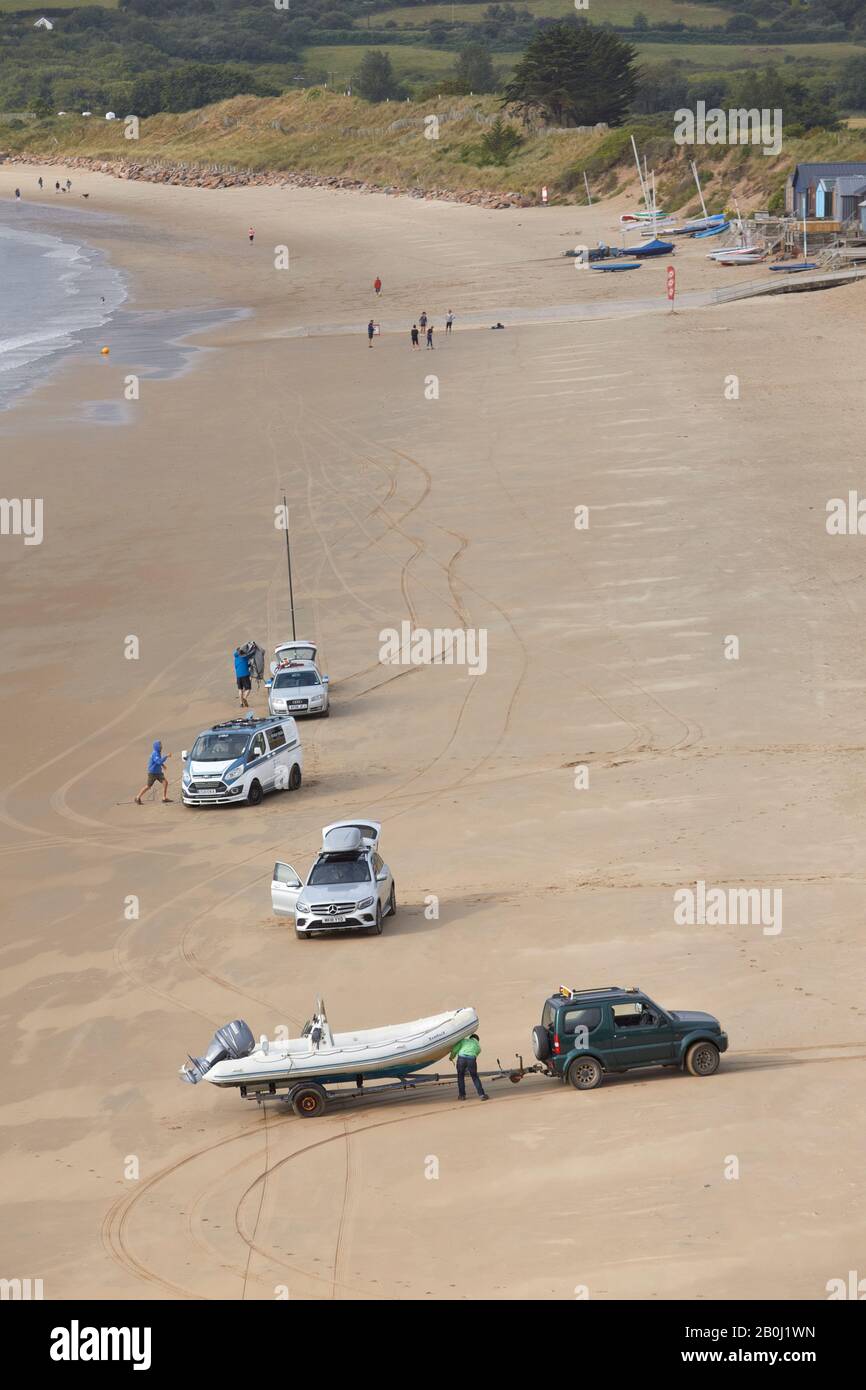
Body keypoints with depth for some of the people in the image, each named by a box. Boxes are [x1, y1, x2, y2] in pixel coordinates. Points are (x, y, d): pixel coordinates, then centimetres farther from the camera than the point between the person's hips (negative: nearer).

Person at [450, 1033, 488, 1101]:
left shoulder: (464, 1040, 27)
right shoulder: (478, 1046, 30)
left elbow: (455, 1048, 12)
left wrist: (452, 1056, 29)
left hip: (461, 1057, 0)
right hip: (471, 1059, 0)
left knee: (460, 1076, 18)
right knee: (475, 1077, 15)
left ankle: (462, 1095, 21)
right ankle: (482, 1095, 10)